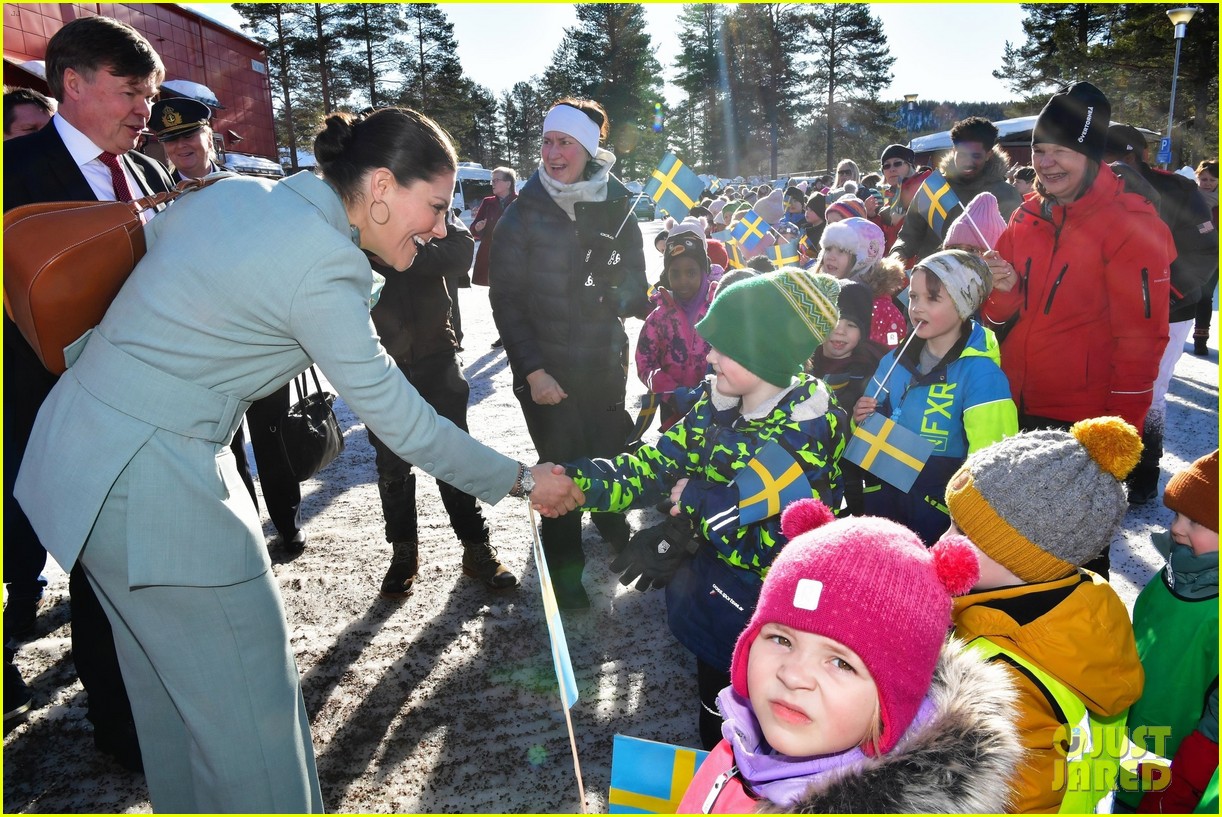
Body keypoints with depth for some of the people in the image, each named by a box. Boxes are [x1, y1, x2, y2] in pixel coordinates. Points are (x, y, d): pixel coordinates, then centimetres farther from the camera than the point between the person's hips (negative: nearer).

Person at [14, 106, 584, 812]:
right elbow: (399, 420, -17)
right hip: (150, 482, -10)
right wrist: (520, 480, -7)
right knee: (248, 702, 3)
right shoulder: (326, 266, -20)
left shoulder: (237, 192, 5)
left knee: (175, 684, 24)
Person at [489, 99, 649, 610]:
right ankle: (565, 568, 23)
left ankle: (613, 530, 43)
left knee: (610, 455, 14)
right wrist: (532, 371, -15)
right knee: (562, 467, 3)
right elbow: (506, 299, -9)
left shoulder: (616, 212, 2)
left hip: (605, 365, 3)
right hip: (547, 370, -3)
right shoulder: (524, 215, -6)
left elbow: (635, 289, 12)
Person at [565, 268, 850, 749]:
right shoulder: (714, 404, -7)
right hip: (708, 601, 6)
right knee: (714, 726, 29)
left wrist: (696, 500, -23)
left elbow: (786, 549, -29)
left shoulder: (812, 431, -25)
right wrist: (574, 481, -24)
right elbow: (654, 466, -10)